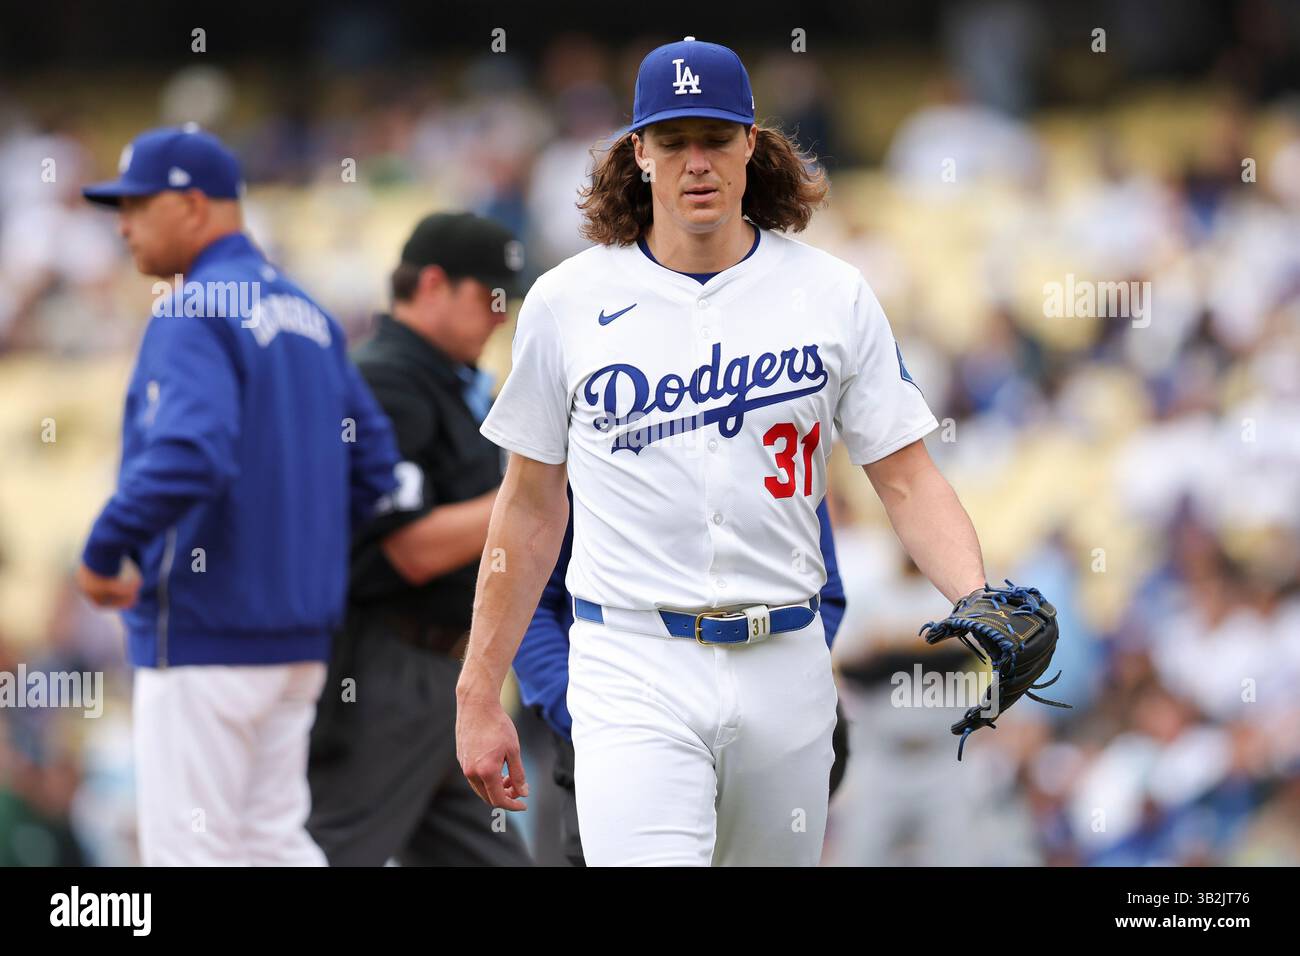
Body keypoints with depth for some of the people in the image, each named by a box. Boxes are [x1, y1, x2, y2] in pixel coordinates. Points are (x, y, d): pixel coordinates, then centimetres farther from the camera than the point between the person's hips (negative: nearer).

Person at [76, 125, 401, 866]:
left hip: (204, 632, -8)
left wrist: (104, 552, -16)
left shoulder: (191, 314, -13)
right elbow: (374, 465, 13)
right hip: (300, 636, 8)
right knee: (272, 840, 11)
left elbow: (187, 457, -28)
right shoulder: (306, 313, 14)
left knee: (190, 851, -3)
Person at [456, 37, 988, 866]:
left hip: (784, 665, 2)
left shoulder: (834, 295, 5)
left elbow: (907, 480, 4)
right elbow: (531, 506, 10)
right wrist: (479, 695, 9)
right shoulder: (569, 301, 4)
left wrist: (980, 608, -15)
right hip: (633, 668, -2)